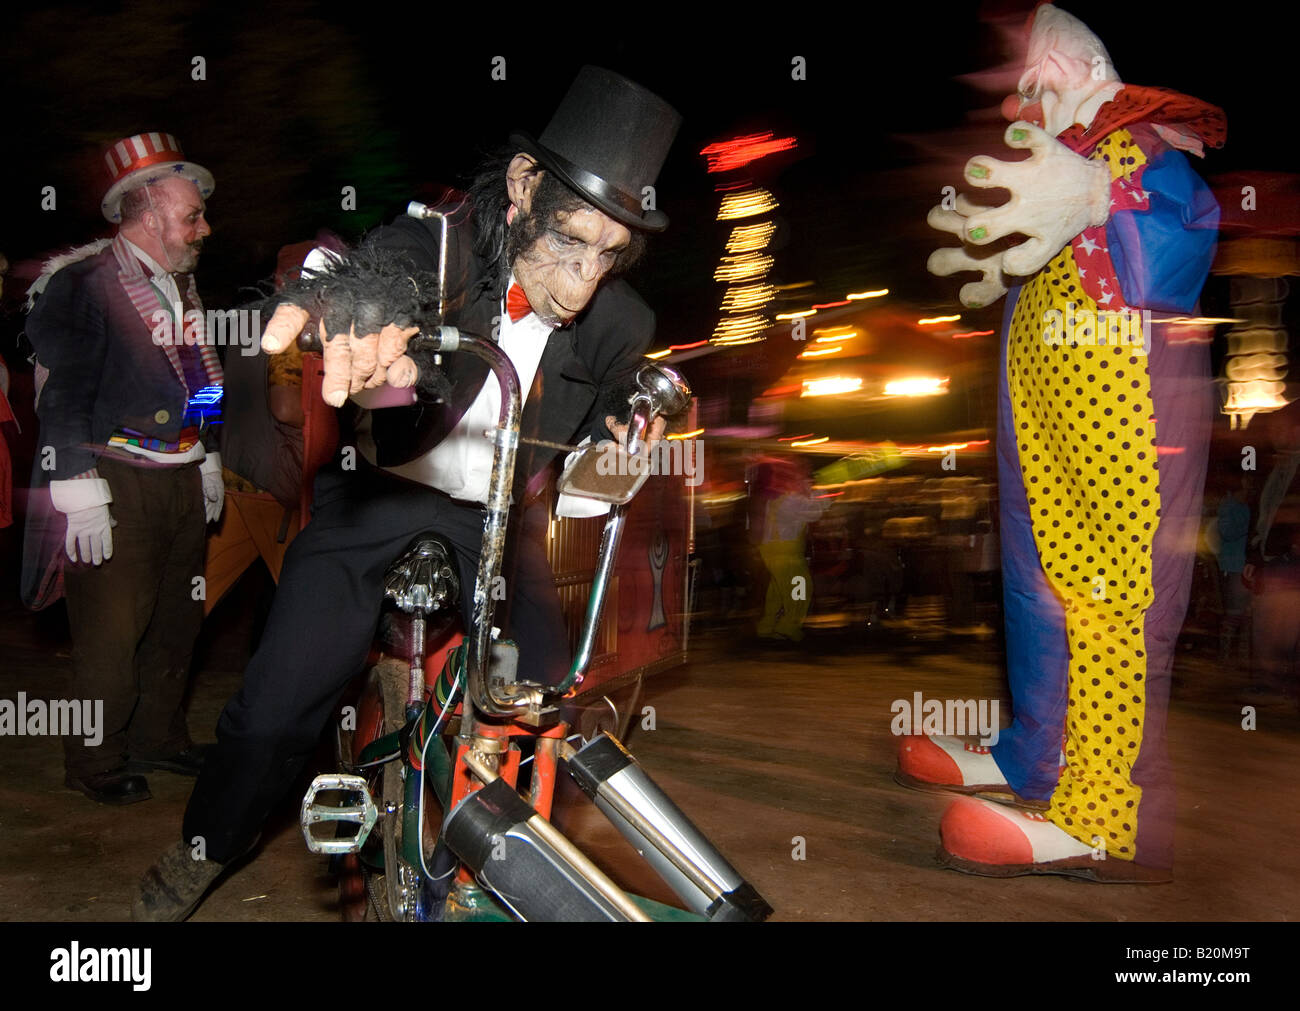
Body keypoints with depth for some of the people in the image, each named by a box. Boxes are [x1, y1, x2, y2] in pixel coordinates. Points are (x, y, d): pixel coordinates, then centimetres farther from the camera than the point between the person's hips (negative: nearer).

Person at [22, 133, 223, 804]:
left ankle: (160, 738, 28)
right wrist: (80, 494, -17)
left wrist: (208, 465, 25)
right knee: (112, 633, -3)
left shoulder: (180, 285, 17)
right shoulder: (82, 284, -9)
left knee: (176, 622, 13)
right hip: (119, 486, -8)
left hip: (183, 480, 8)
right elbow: (63, 395, -13)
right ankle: (96, 764, 12)